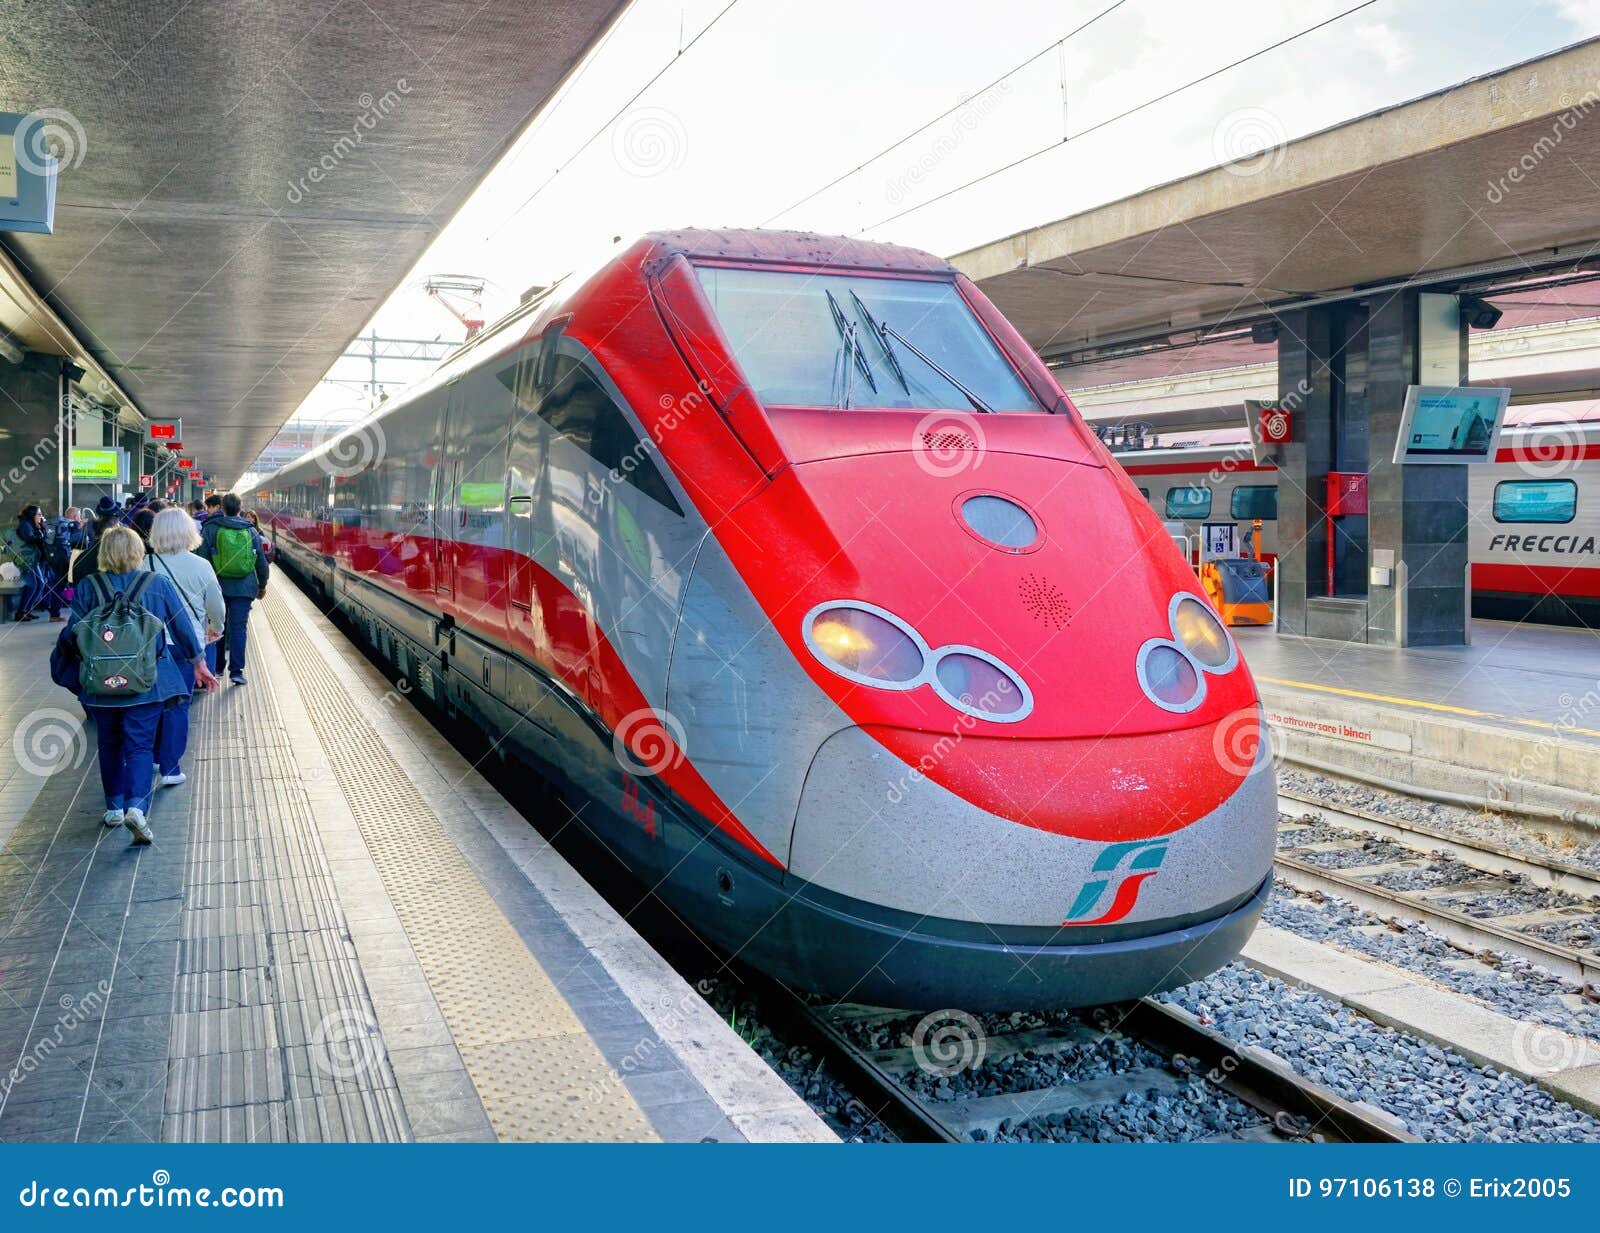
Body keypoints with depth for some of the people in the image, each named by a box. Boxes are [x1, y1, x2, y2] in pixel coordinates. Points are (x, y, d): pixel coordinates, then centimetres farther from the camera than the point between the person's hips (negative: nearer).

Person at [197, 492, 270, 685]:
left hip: (217, 586, 0)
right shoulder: (251, 531, 3)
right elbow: (261, 561, 7)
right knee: (239, 628, 1)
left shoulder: (210, 529, -2)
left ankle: (218, 666, 24)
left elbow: (202, 559, -5)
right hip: (244, 588, 0)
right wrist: (262, 585, 20)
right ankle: (236, 670, -7)